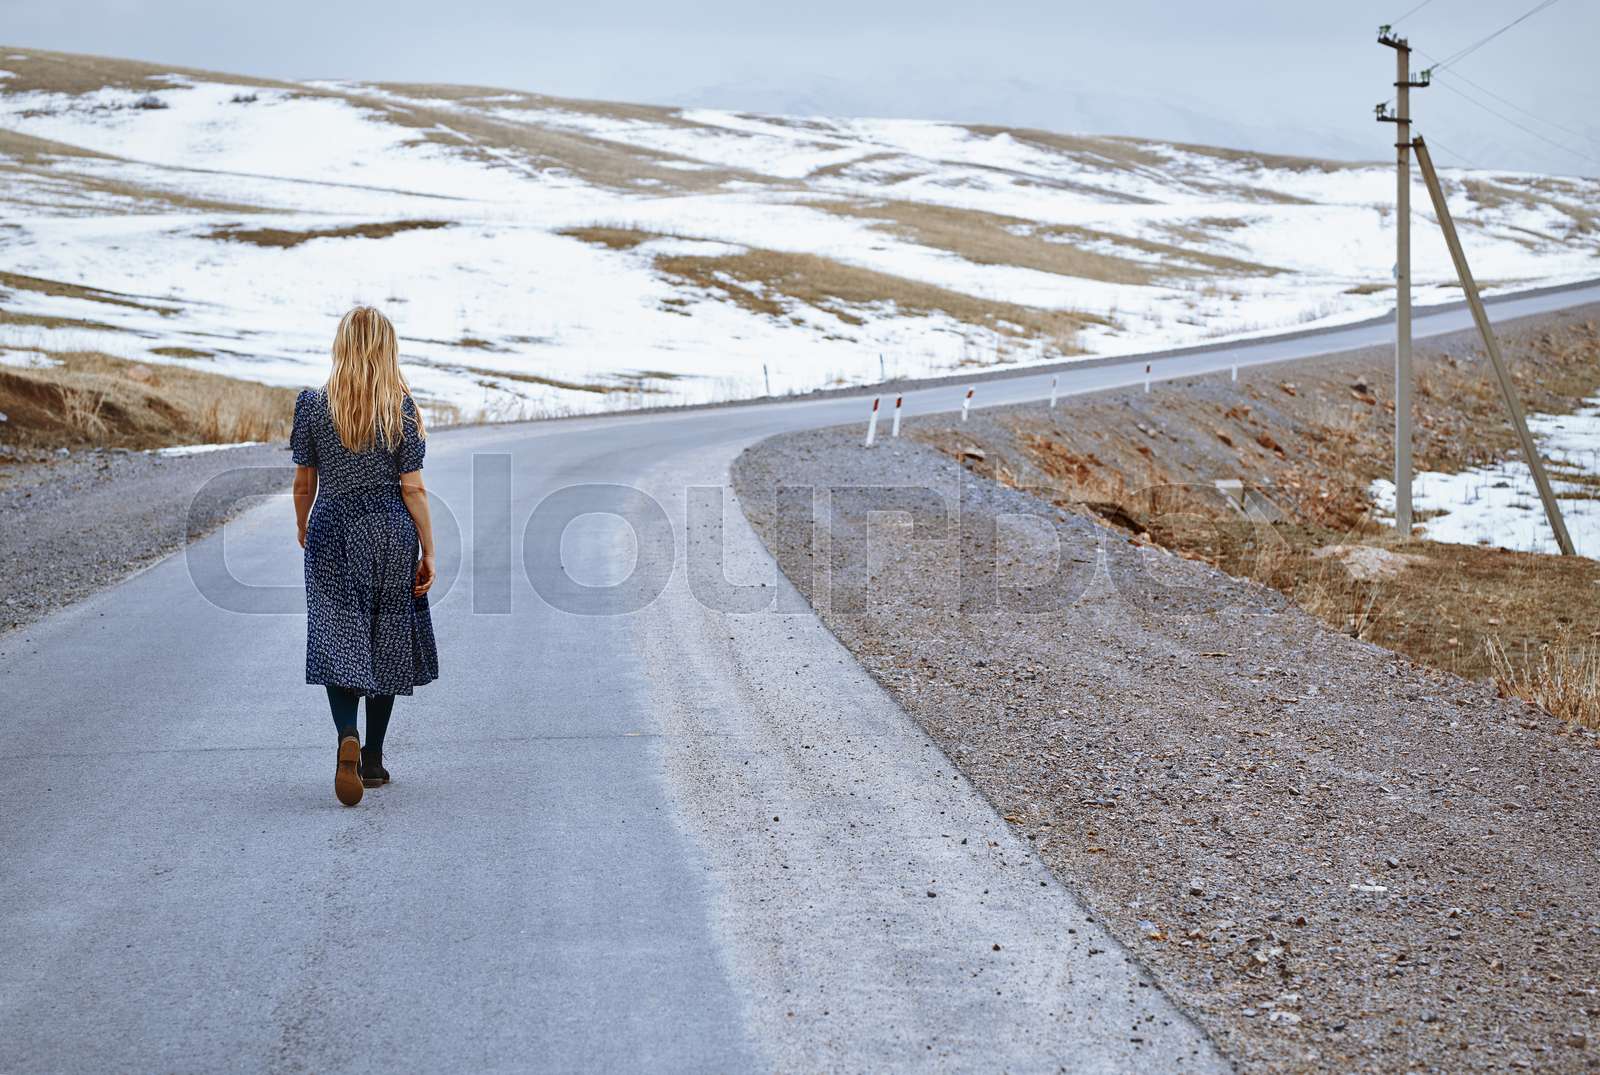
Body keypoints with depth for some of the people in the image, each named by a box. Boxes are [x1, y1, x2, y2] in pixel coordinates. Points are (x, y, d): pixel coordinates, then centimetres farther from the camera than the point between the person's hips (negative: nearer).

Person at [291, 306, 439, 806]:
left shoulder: (313, 404, -4)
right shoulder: (401, 407, -7)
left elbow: (304, 480, 3)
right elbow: (412, 487, -7)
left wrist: (303, 526, 22)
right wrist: (428, 552, 0)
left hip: (333, 531, 0)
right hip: (391, 533, 0)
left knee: (337, 640, -1)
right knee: (385, 644, 12)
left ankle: (348, 739, -26)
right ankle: (373, 760, 18)